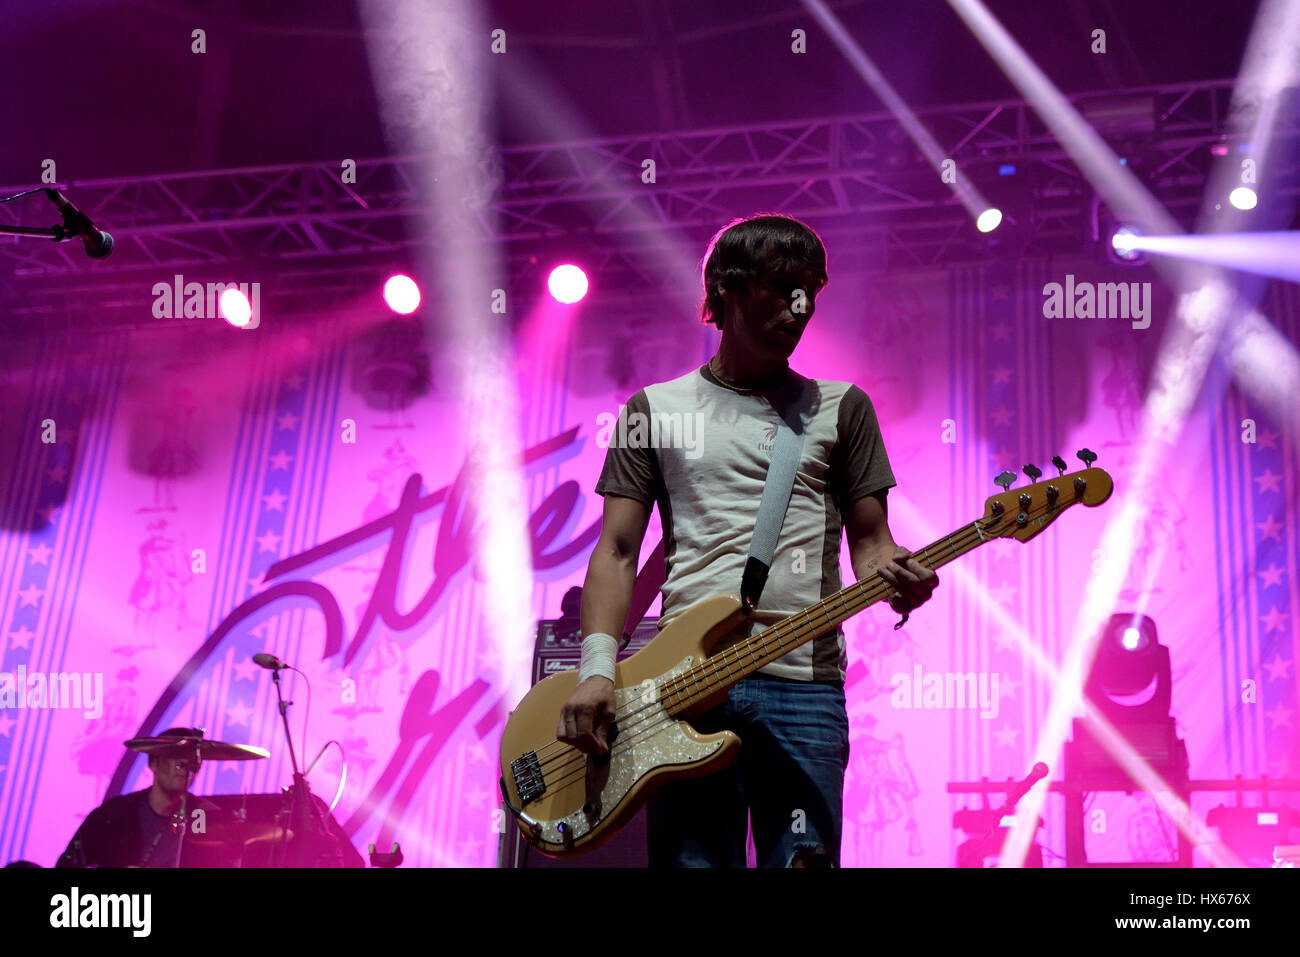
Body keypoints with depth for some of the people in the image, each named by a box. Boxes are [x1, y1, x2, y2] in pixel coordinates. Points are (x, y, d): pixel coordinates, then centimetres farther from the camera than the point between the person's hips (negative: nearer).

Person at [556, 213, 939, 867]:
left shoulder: (841, 407, 16)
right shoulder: (655, 409, 14)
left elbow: (868, 539, 14)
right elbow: (617, 551, 9)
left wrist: (896, 578, -11)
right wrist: (598, 668, -6)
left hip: (805, 680, 0)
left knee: (803, 858, -4)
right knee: (692, 860, -1)